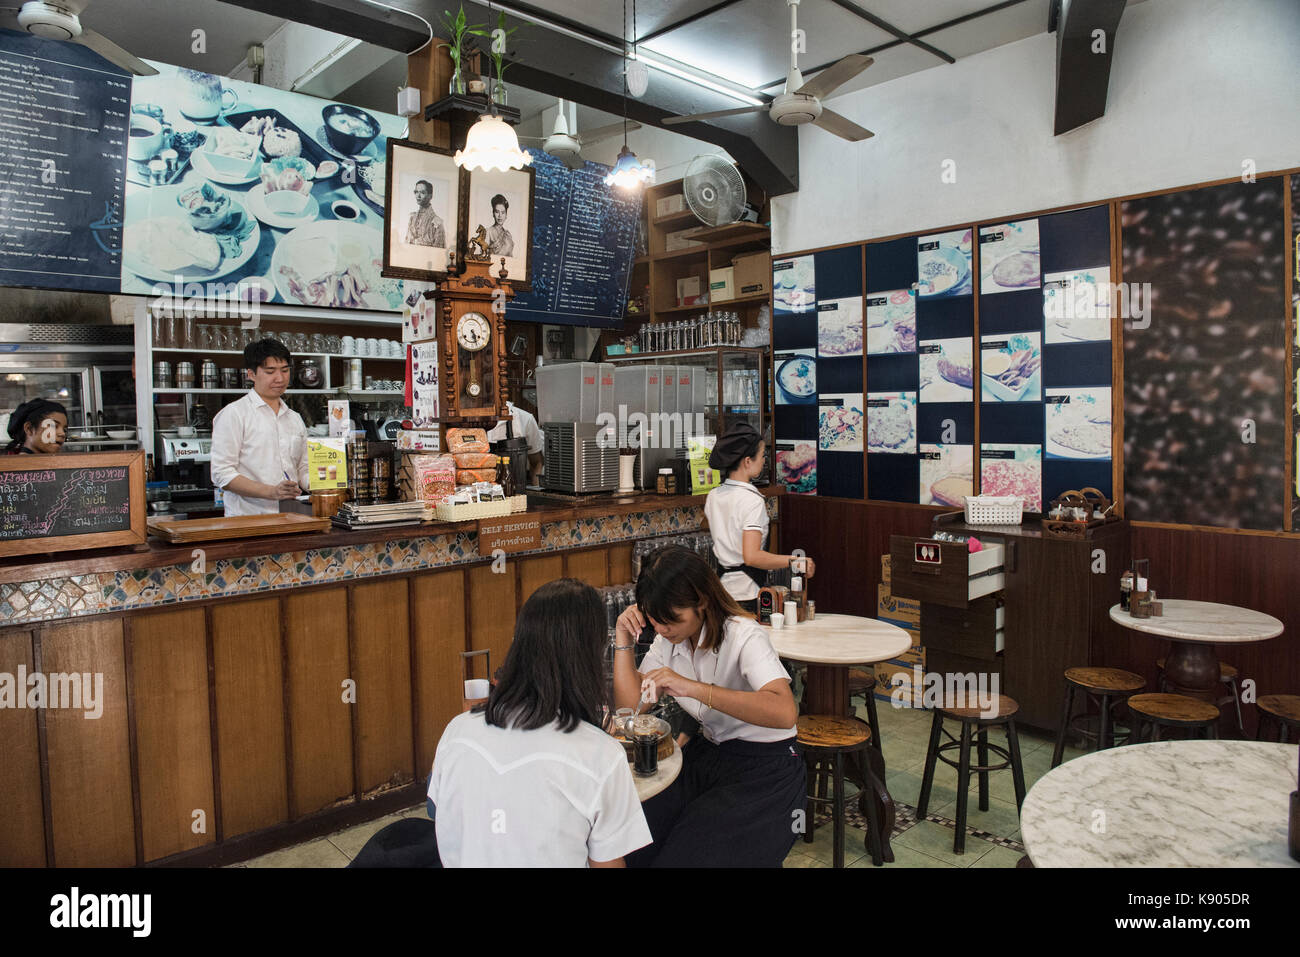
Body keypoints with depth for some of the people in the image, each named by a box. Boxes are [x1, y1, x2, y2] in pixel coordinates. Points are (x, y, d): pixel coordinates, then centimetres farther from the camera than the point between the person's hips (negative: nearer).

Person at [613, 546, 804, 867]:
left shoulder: (743, 635, -20)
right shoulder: (668, 639, 2)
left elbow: (784, 713, -37)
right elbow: (630, 707, 1)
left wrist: (692, 688, -42)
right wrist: (624, 641, -9)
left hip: (765, 768, -6)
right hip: (709, 754, 6)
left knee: (687, 856, -21)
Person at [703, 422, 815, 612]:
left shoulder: (712, 497, 5)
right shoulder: (753, 501, -18)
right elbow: (752, 556, -26)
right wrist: (793, 561, -20)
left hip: (722, 586, 8)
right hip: (747, 595, -7)